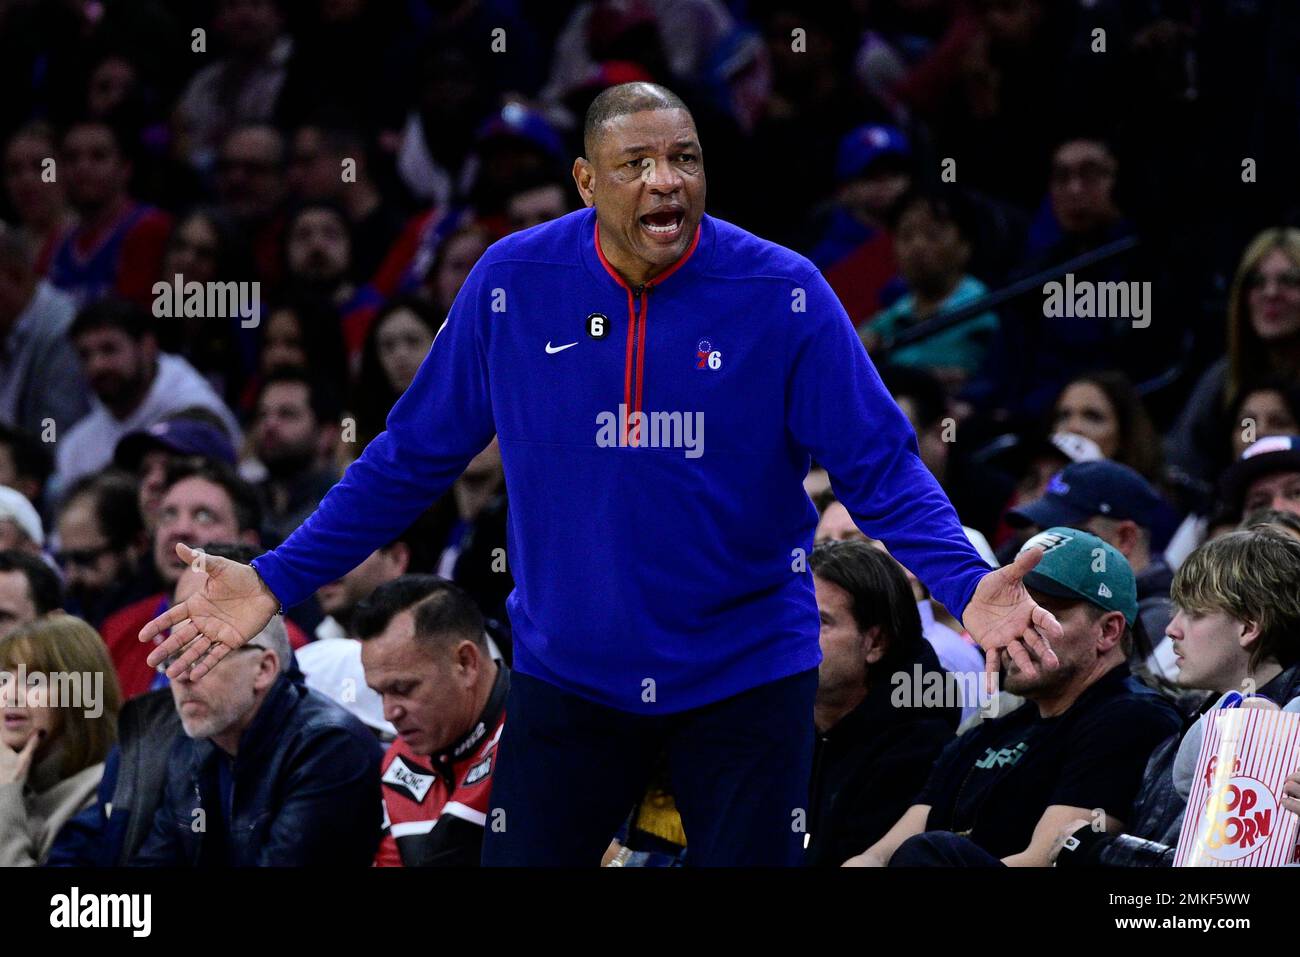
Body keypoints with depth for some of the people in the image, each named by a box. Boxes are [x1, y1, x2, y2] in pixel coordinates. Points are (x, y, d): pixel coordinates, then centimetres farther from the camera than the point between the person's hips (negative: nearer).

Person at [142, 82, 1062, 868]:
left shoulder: (783, 294, -10)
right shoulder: (513, 283, -6)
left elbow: (881, 466, -9)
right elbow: (414, 456, 3)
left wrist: (964, 583, -27)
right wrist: (277, 582, -3)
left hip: (745, 677, -1)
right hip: (567, 676, 1)